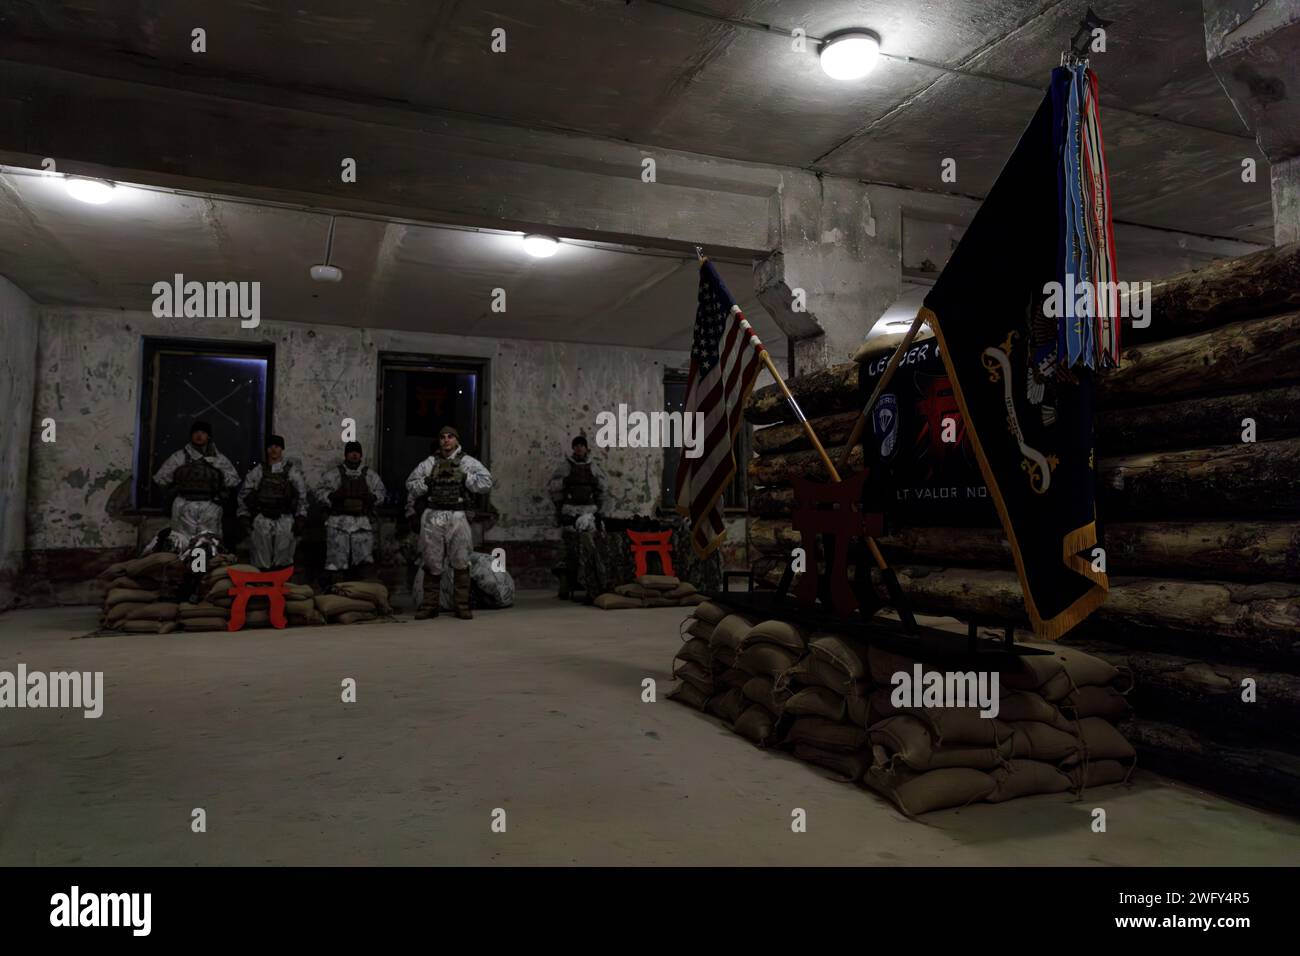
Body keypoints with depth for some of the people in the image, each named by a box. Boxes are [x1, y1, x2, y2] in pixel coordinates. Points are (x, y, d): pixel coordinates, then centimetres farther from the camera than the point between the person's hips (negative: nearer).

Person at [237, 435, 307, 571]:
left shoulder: (292, 471, 7)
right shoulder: (257, 471, 9)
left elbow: (302, 496, 5)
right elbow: (244, 494, 12)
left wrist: (300, 519, -1)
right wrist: (244, 517, 5)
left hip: (285, 521, -1)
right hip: (262, 520, 1)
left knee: (283, 562, 1)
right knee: (261, 562, 3)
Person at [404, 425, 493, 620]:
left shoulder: (468, 462, 7)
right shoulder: (429, 463, 13)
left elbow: (486, 483, -5)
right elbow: (410, 484, 12)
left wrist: (463, 476, -11)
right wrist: (428, 481, -4)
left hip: (457, 517, -1)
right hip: (432, 517, 2)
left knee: (460, 563, -2)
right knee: (432, 564, 5)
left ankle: (462, 605, 5)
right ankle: (430, 605, 13)